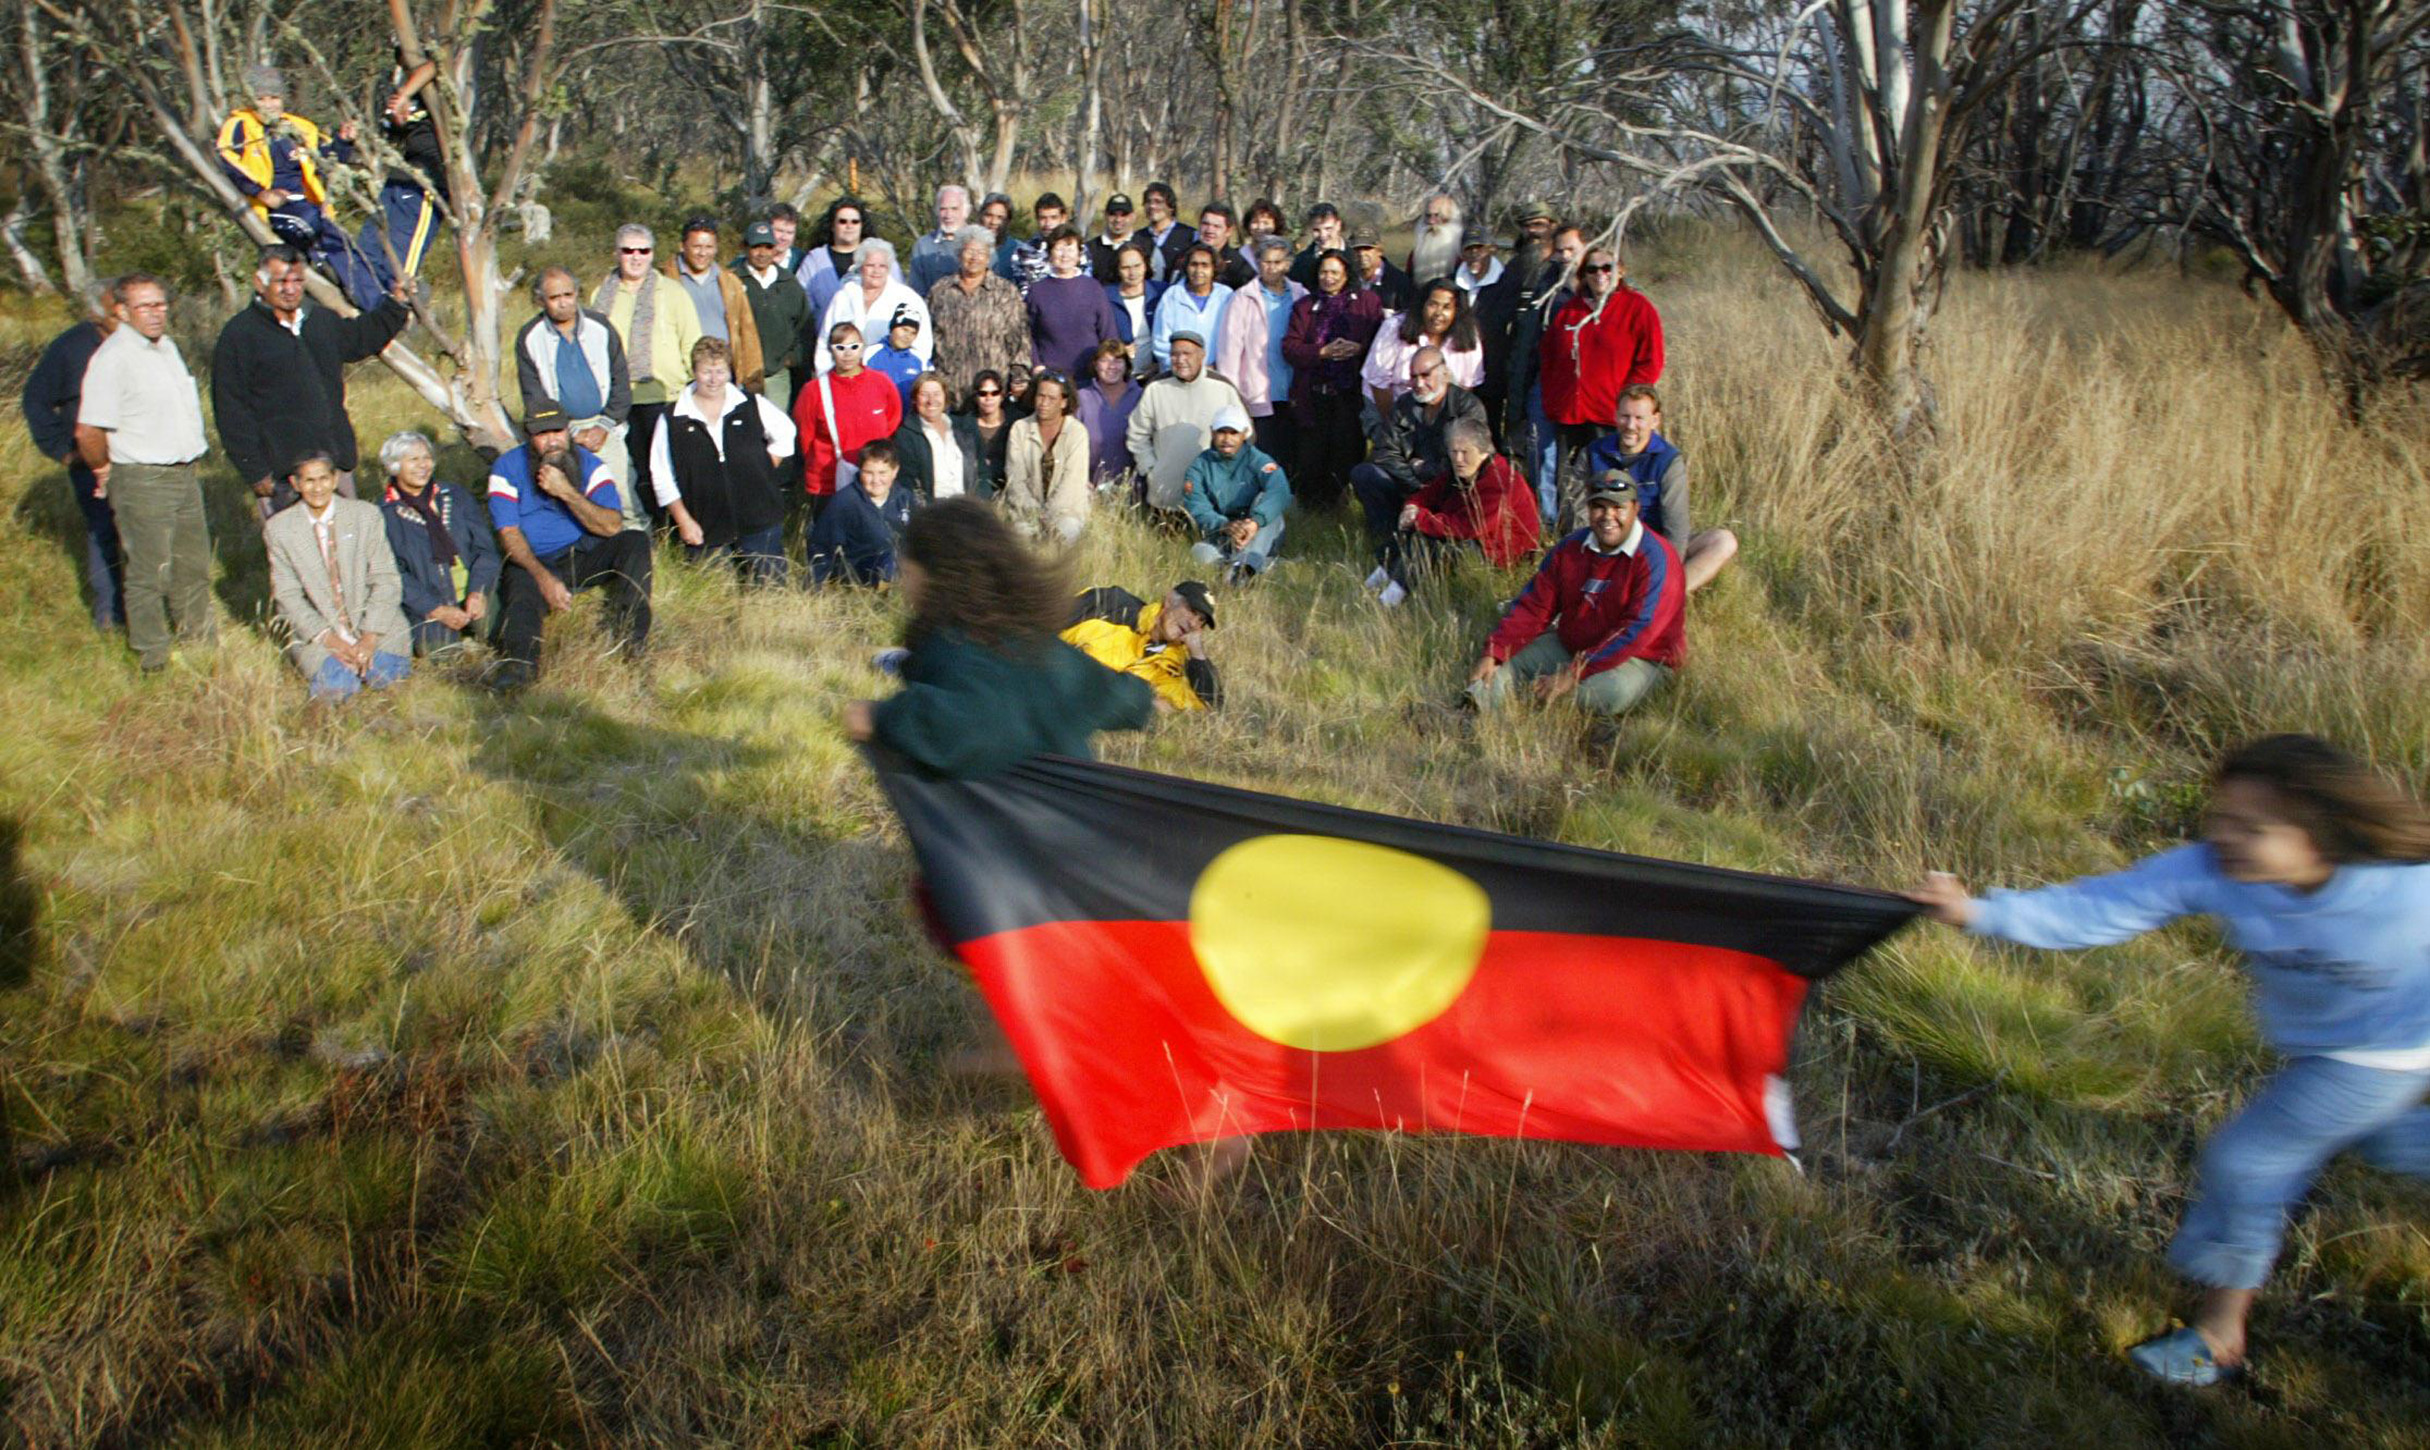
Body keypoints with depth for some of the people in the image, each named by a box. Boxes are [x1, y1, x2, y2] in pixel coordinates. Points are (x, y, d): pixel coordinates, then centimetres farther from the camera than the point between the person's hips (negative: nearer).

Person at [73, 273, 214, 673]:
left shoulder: (168, 346, 12)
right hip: (142, 481, -8)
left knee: (194, 566, 18)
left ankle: (202, 643, 32)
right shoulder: (113, 358, -15)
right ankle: (154, 661, 9)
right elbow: (88, 432, -18)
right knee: (149, 573, 0)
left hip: (185, 473, 8)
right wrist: (104, 472, -4)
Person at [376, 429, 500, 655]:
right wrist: (438, 610, -17)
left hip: (472, 593, 3)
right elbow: (393, 574, -5)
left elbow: (484, 547, 7)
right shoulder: (384, 513, 3)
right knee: (437, 644, -26)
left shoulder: (453, 496, 14)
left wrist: (477, 592, -12)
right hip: (424, 603, -3)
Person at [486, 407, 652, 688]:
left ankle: (631, 639, -30)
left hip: (586, 555, 2)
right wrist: (544, 577, -23)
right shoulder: (508, 468, 0)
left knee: (635, 542, -22)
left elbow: (612, 526, -10)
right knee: (520, 589, -32)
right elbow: (508, 533, -8)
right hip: (533, 562, -1)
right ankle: (520, 661, -57)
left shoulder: (589, 464, 2)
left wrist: (567, 492, -21)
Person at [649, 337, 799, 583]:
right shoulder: (673, 419, -2)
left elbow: (785, 433, 16)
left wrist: (763, 473, 6)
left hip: (758, 519, 0)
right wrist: (683, 520, -3)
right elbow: (662, 476, 2)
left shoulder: (752, 405, 1)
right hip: (705, 530, 0)